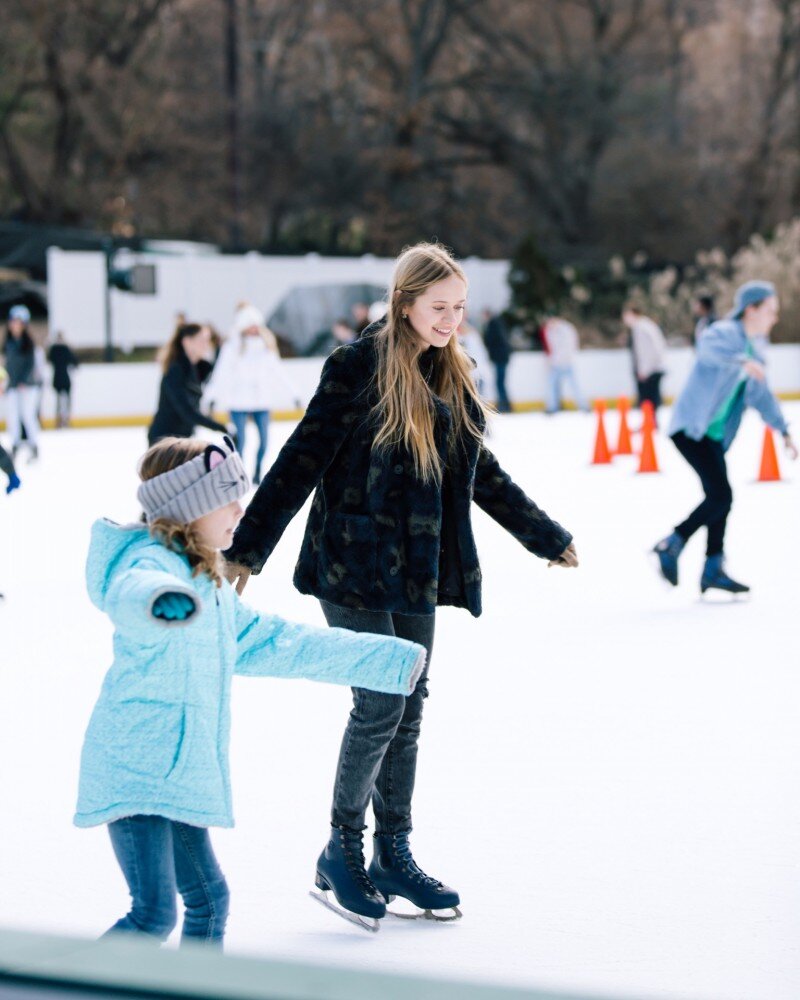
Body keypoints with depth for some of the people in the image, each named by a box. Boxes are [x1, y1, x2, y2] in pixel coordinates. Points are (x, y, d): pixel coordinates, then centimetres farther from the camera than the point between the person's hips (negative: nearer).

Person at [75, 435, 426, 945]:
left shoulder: (207, 585, 19)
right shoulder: (152, 562, -12)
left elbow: (273, 641, 27)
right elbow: (131, 593, -38)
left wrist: (386, 660, 29)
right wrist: (162, 600, -66)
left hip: (177, 779, 10)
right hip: (136, 774, -10)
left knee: (208, 898, 16)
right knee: (153, 914, -15)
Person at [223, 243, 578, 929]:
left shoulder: (452, 375, 9)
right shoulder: (360, 368, -12)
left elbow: (480, 472, 20)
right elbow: (302, 460, -14)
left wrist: (547, 536, 27)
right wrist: (248, 549, -18)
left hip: (418, 571, 7)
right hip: (356, 564, -7)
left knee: (409, 709, 9)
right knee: (380, 705, -8)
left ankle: (393, 855, 20)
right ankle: (342, 851, 9)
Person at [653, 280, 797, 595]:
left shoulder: (753, 349, 16)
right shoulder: (725, 332, -12)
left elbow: (760, 394, 24)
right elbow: (710, 347, -36)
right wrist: (742, 360, -52)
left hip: (714, 434, 9)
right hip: (691, 426, -9)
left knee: (718, 497, 9)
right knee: (721, 494, -17)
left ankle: (713, 569, 16)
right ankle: (671, 545, -6)